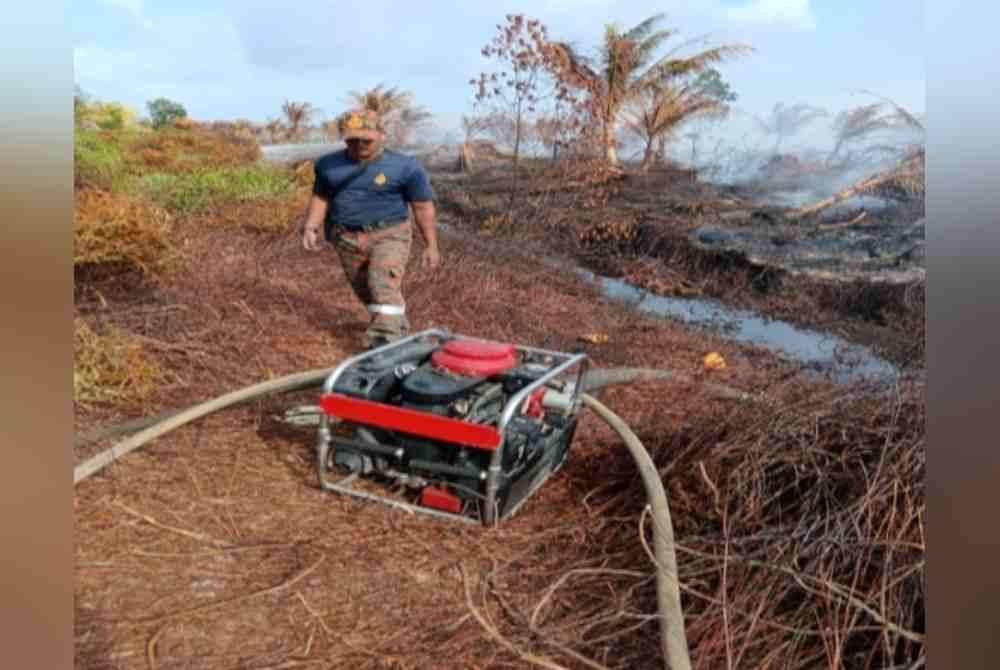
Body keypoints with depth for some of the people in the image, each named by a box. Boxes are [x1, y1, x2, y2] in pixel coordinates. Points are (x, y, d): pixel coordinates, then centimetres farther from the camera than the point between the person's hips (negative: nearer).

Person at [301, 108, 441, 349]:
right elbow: (320, 197, 17)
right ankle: (398, 326, 31)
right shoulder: (328, 164, 6)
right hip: (346, 239, 5)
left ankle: (384, 340, -20)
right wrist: (310, 226, 1)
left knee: (384, 285, -21)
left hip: (389, 235, -4)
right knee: (364, 290, 12)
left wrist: (431, 246, -4)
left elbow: (423, 207, -3)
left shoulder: (405, 166, -6)